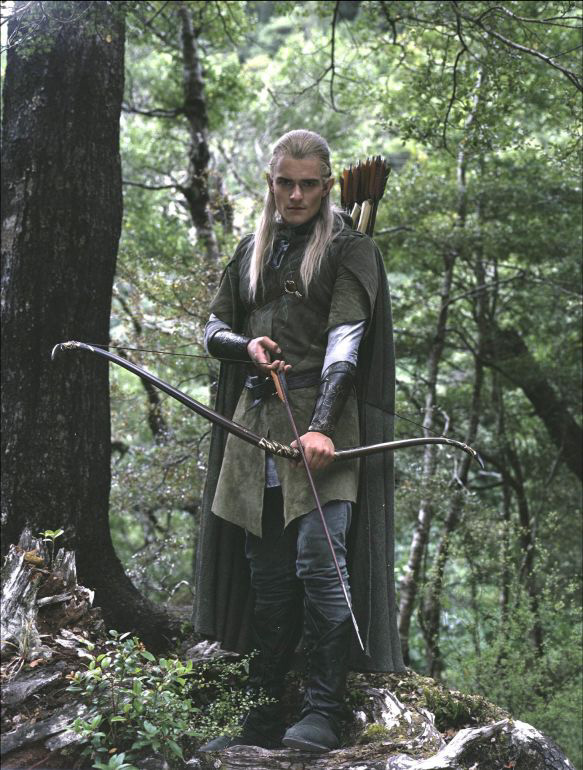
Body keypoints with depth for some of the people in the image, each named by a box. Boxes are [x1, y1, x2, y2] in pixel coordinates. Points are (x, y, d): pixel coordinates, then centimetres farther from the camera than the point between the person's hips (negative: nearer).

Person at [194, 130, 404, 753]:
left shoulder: (348, 249, 2)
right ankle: (263, 717, 11)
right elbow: (214, 329, 22)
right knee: (266, 573, 6)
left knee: (318, 558, -14)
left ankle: (322, 713, -6)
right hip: (256, 419, 5)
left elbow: (345, 343, -10)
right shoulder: (254, 251, 19)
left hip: (322, 416, -5)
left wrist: (321, 425, -23)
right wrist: (247, 344, -2)